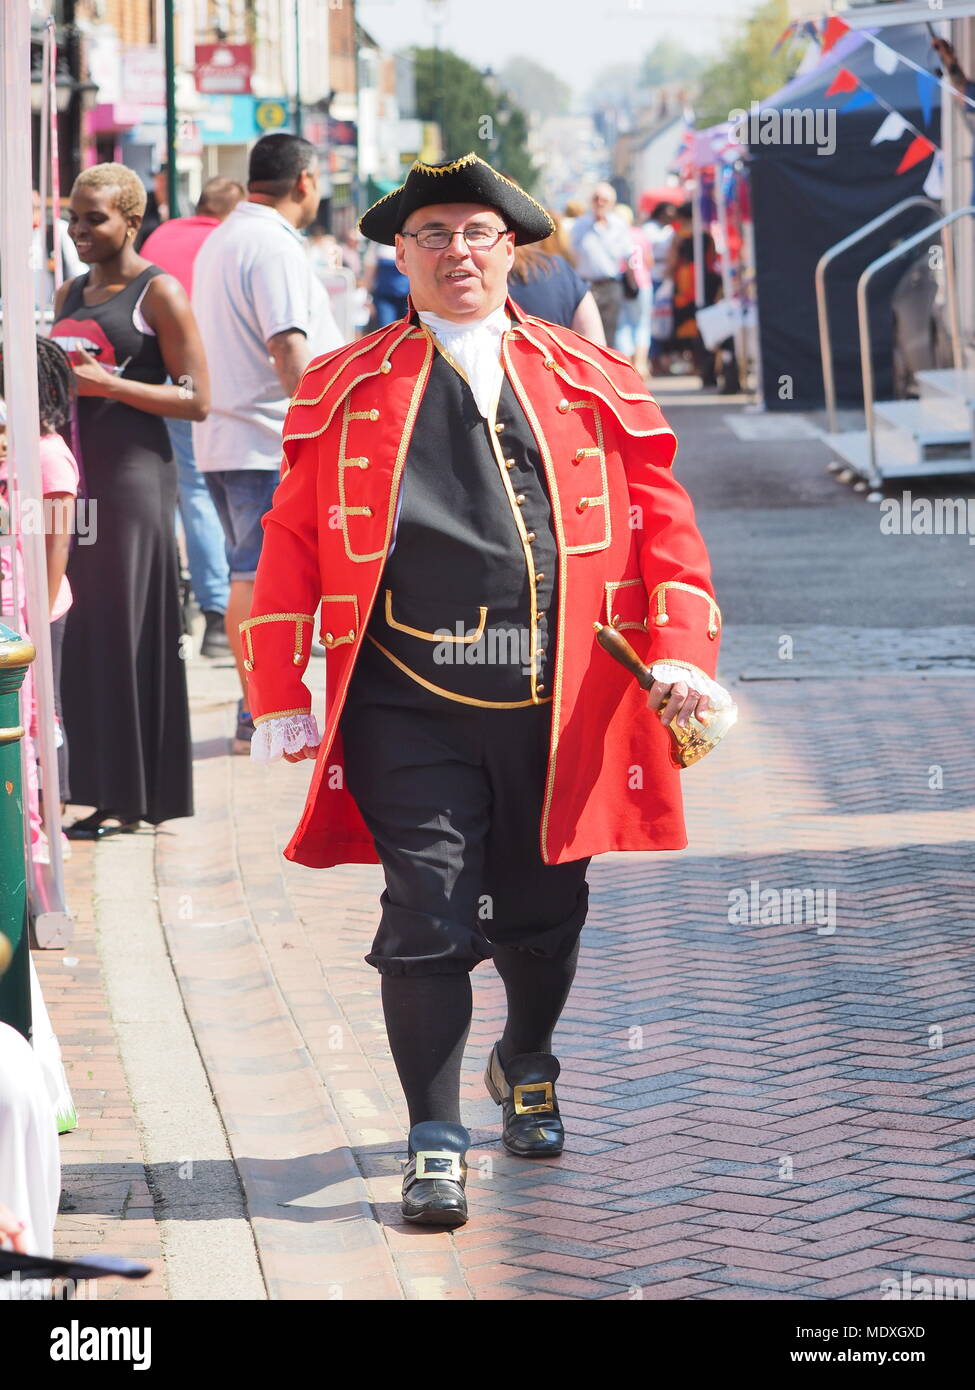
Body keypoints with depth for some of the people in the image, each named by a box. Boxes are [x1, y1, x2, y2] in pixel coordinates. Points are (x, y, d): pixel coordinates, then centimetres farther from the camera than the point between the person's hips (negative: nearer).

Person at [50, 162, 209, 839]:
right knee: (80, 629, 3)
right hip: (77, 468, 7)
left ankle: (131, 796, -2)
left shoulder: (159, 292, -4)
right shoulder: (71, 294, 17)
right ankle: (98, 786, 8)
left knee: (126, 628, -6)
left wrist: (106, 381, -17)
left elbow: (196, 400, -9)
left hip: (134, 472, -7)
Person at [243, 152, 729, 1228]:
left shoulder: (591, 383, 9)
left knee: (544, 908, 14)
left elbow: (662, 522, 8)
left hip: (557, 707, 2)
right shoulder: (348, 390, 7)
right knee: (427, 913, -8)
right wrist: (280, 696, -1)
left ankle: (528, 1065, 43)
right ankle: (435, 1141, 3)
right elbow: (293, 540, 5)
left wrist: (680, 653, -5)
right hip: (409, 704, -2)